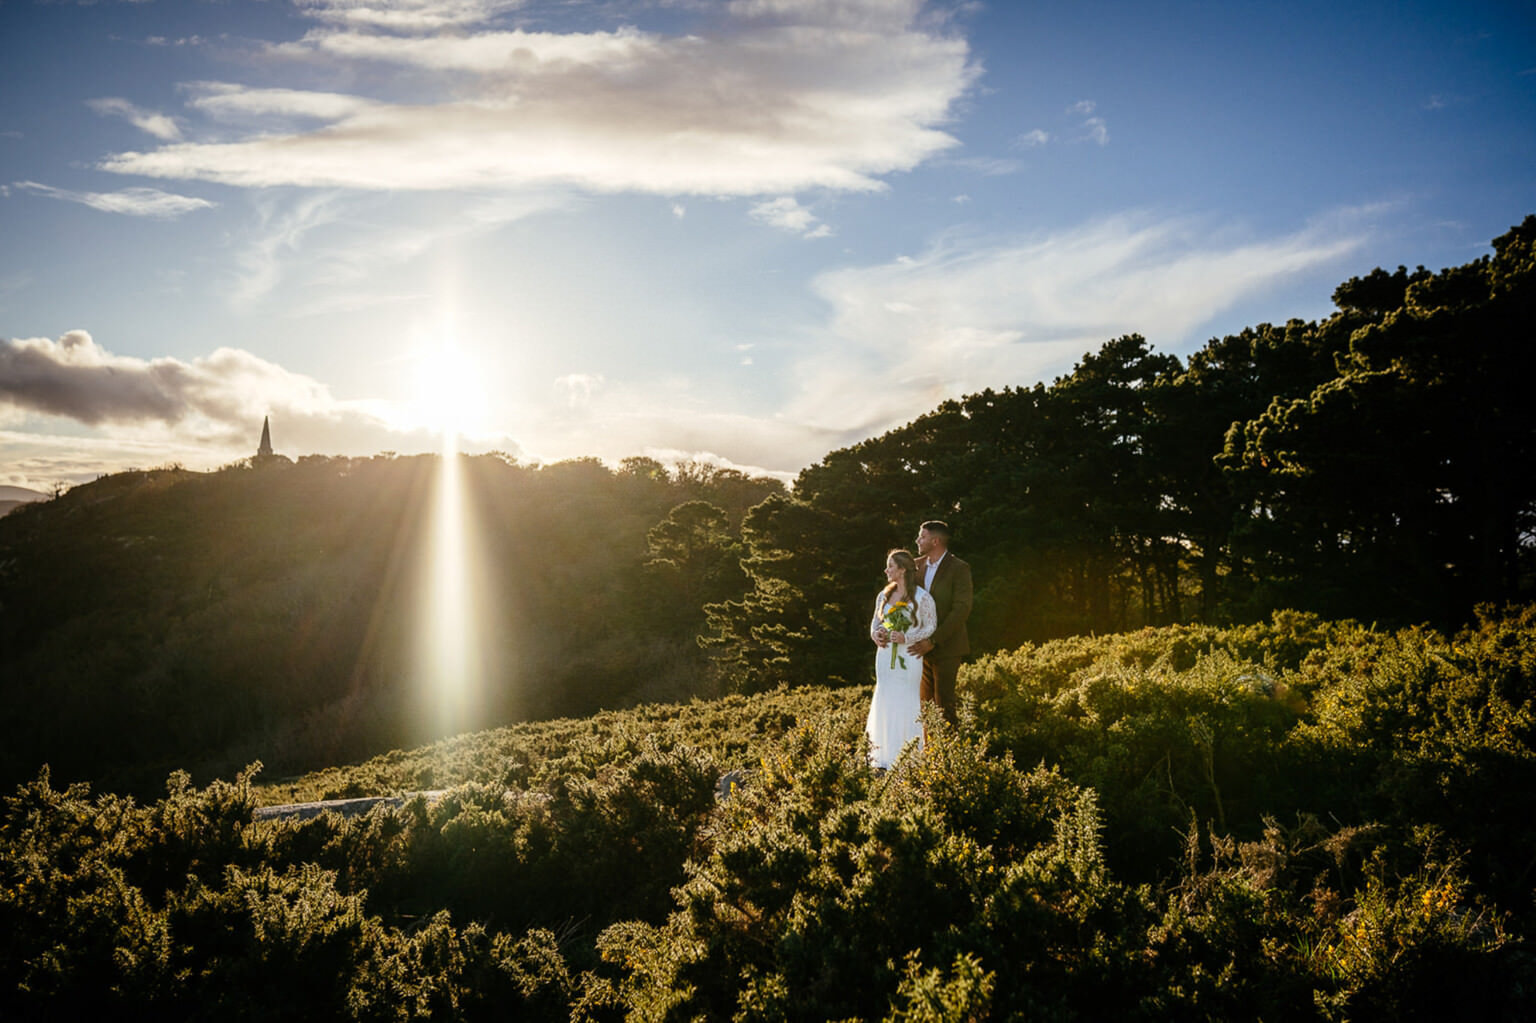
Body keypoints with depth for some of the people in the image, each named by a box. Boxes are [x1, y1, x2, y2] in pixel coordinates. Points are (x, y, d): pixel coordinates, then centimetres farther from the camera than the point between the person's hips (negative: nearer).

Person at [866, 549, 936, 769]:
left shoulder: (921, 597, -9)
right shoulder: (883, 596, 9)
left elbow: (931, 626, -7)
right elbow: (875, 621, 19)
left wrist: (907, 638, -18)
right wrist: (876, 634, -3)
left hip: (908, 656, -6)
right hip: (885, 654, 6)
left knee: (905, 703, -3)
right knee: (884, 700, 8)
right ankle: (884, 755, 17)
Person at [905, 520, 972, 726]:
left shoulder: (959, 569, -10)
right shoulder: (917, 565, 9)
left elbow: (961, 610, -17)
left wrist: (933, 641, -23)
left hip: (946, 647, -6)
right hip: (922, 646, 6)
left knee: (944, 703, -5)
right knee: (926, 703, 9)